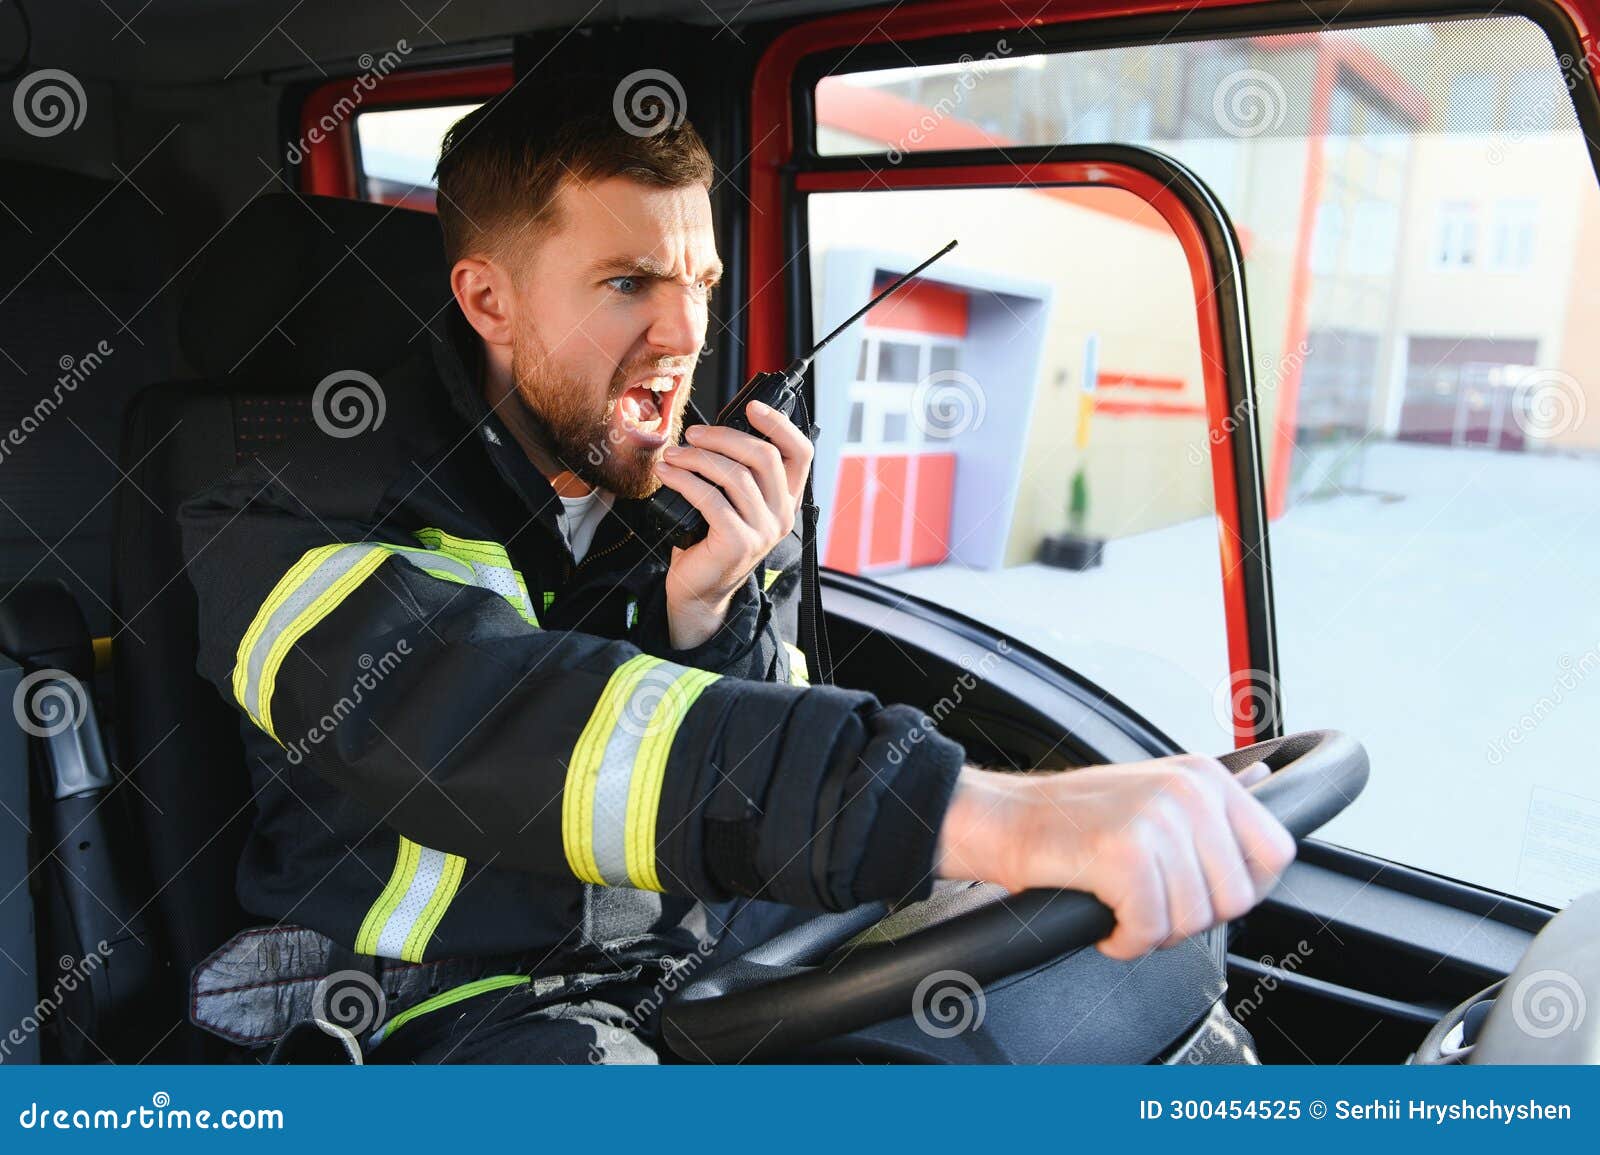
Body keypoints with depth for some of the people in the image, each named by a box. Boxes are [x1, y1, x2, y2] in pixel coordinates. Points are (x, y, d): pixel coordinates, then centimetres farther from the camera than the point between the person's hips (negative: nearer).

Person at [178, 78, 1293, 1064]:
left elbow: (772, 801, -3)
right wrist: (977, 810, -49)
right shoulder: (294, 522, -16)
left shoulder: (702, 507, -2)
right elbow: (500, 737, -37)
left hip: (712, 960, 4)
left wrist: (710, 618, -23)